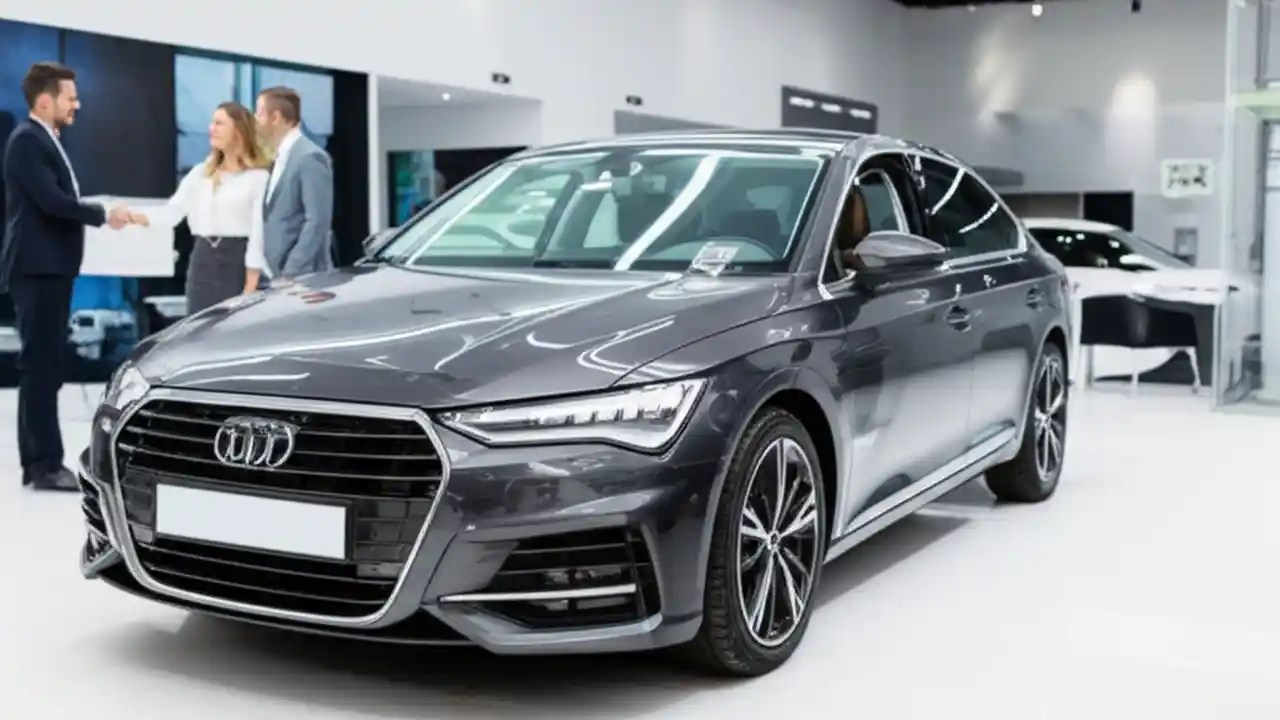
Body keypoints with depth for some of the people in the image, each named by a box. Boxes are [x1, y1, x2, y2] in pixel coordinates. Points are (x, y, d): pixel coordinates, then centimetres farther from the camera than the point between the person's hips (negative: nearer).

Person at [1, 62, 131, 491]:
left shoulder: (47, 141, 19)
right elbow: (52, 201, -21)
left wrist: (99, 215, 5)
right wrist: (104, 215, -12)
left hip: (51, 268, 10)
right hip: (37, 269, -10)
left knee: (45, 365, 10)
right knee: (41, 364, -9)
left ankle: (37, 462, 15)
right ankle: (45, 464, -8)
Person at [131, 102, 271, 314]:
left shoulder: (258, 177, -5)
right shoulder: (200, 173, 14)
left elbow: (258, 232, -9)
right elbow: (171, 212, 8)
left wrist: (250, 286, -14)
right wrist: (133, 216, -10)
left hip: (238, 261, -6)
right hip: (203, 260, 6)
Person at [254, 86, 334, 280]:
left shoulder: (310, 157, -12)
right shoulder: (281, 158, 18)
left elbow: (317, 222, -18)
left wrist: (291, 272, -21)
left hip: (301, 276, -9)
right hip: (276, 273, 9)